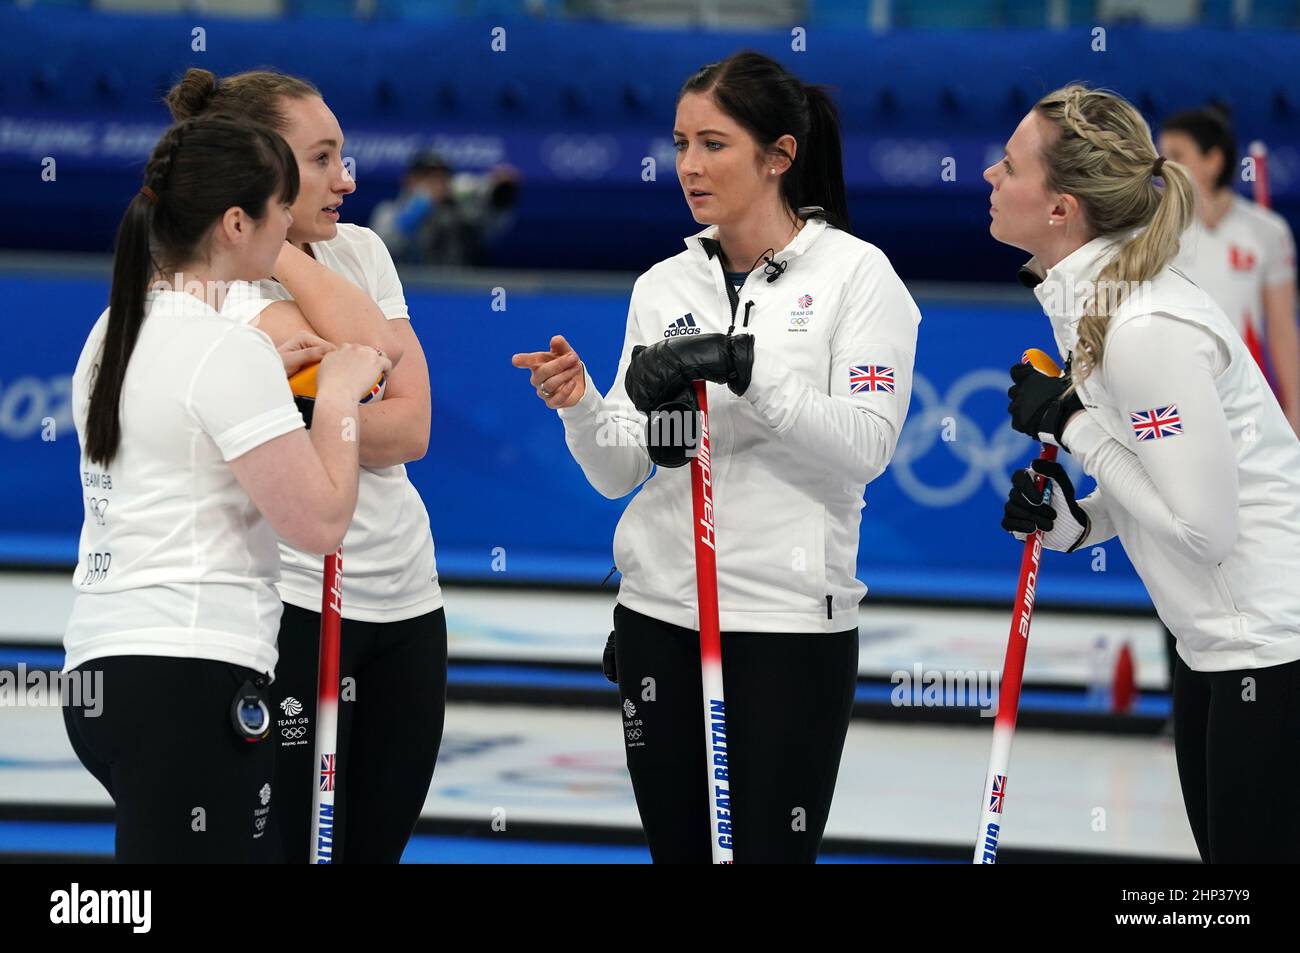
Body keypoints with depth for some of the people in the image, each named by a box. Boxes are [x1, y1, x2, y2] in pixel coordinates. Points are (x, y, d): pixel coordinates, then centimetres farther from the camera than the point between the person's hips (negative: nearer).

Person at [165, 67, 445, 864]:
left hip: (405, 591, 6)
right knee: (301, 843, -6)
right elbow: (365, 352, -25)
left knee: (381, 844, 9)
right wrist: (277, 244, -17)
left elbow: (412, 428, -2)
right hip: (292, 606, -6)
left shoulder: (360, 250, 7)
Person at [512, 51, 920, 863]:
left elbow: (865, 447, -15)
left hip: (790, 621, -5)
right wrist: (581, 405, -12)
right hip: (659, 613, 5)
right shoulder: (664, 284, 8)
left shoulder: (856, 272, -4)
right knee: (676, 848, 9)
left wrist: (744, 365, -24)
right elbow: (619, 474, 8)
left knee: (769, 851, -5)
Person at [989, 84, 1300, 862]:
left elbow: (1201, 523, -22)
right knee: (1224, 852, 15)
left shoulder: (1147, 328, -24)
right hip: (1219, 646, 10)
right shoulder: (1088, 299, 6)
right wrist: (1071, 522, 0)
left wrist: (1069, 424, -16)